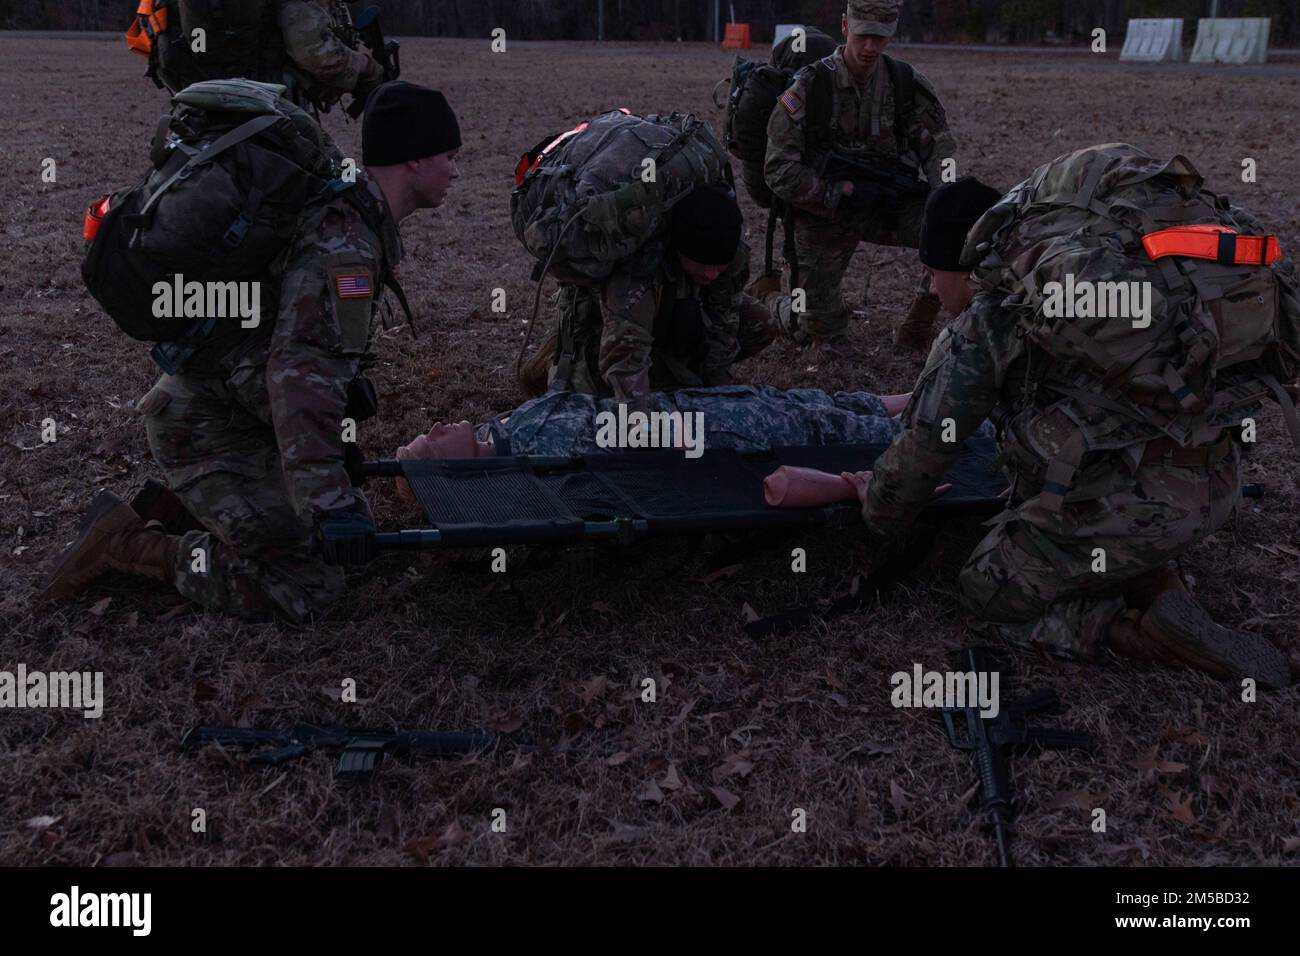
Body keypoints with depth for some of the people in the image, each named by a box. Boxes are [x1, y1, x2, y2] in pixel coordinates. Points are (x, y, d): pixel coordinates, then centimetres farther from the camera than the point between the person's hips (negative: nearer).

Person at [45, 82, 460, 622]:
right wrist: (329, 501, -42)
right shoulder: (343, 247, -26)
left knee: (347, 512, 19)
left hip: (236, 404, 10)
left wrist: (343, 377, 35)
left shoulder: (350, 214, 5)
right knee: (305, 591, -10)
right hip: (208, 427, -10)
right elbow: (299, 372, -37)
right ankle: (126, 544, -1)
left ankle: (182, 498, 17)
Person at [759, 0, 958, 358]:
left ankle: (915, 330, -4)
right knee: (827, 343, 1)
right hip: (823, 211, -3)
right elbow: (779, 171, -16)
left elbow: (938, 147, -1)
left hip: (887, 205, 3)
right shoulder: (809, 87, -15)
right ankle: (769, 295, 33)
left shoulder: (907, 83, -5)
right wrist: (844, 193, -23)